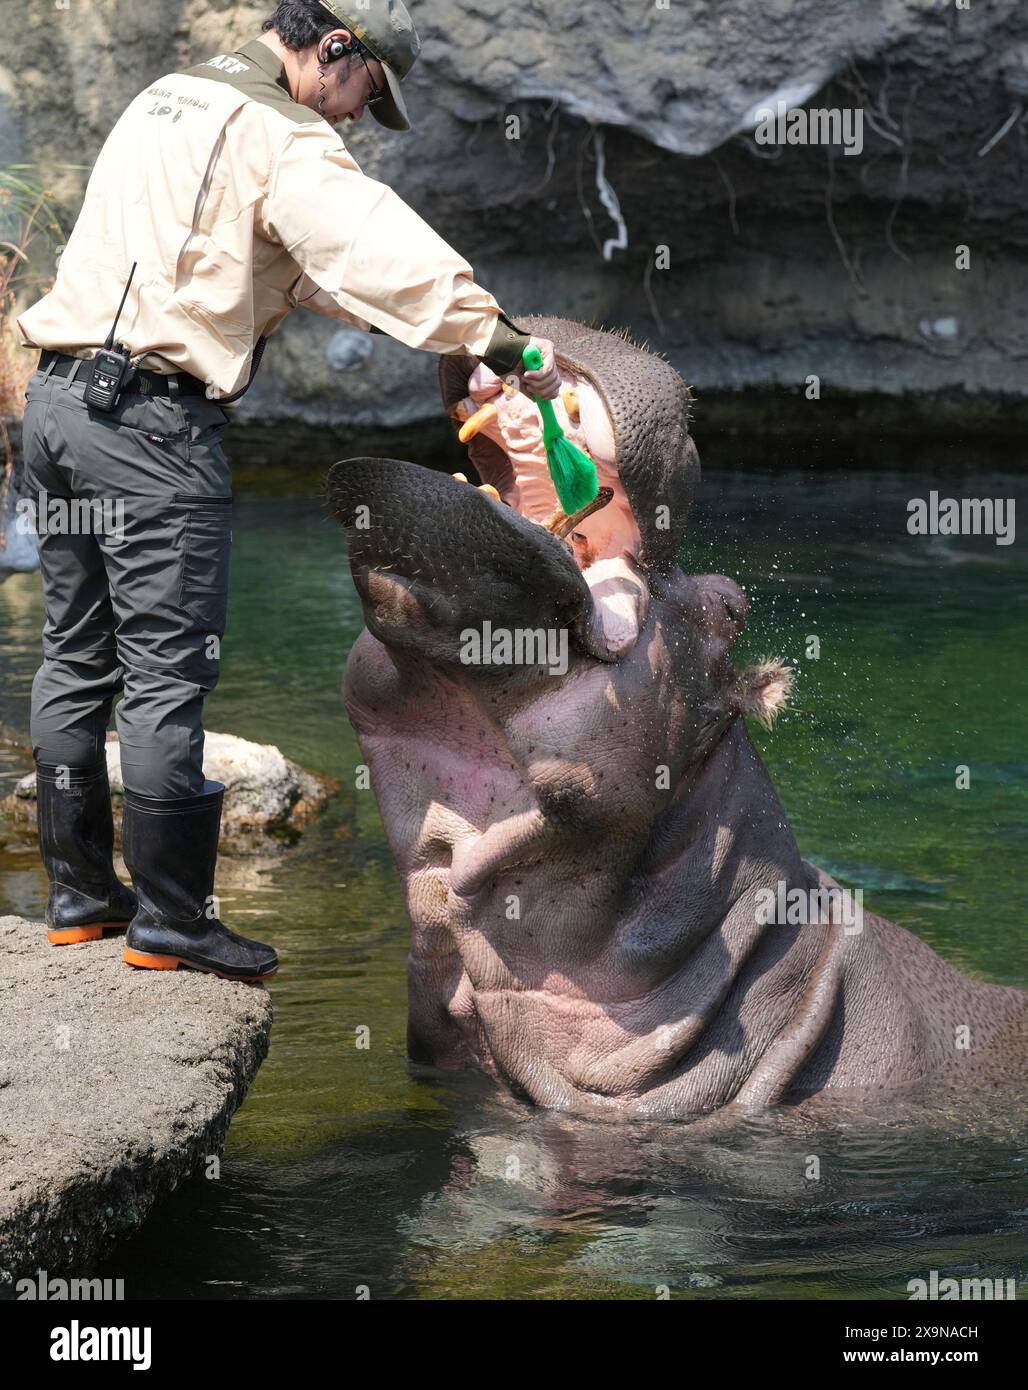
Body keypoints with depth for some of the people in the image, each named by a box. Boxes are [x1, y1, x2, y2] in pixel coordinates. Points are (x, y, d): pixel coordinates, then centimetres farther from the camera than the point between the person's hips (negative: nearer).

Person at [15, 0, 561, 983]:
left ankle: (78, 892, 21)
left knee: (76, 654, 14)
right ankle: (171, 918, 2)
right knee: (167, 671, -3)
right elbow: (379, 252, -22)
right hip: (153, 420, -9)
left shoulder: (163, 99, 22)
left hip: (56, 393, 9)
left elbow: (303, 266, 23)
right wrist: (502, 342, -22)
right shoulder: (281, 137, -8)